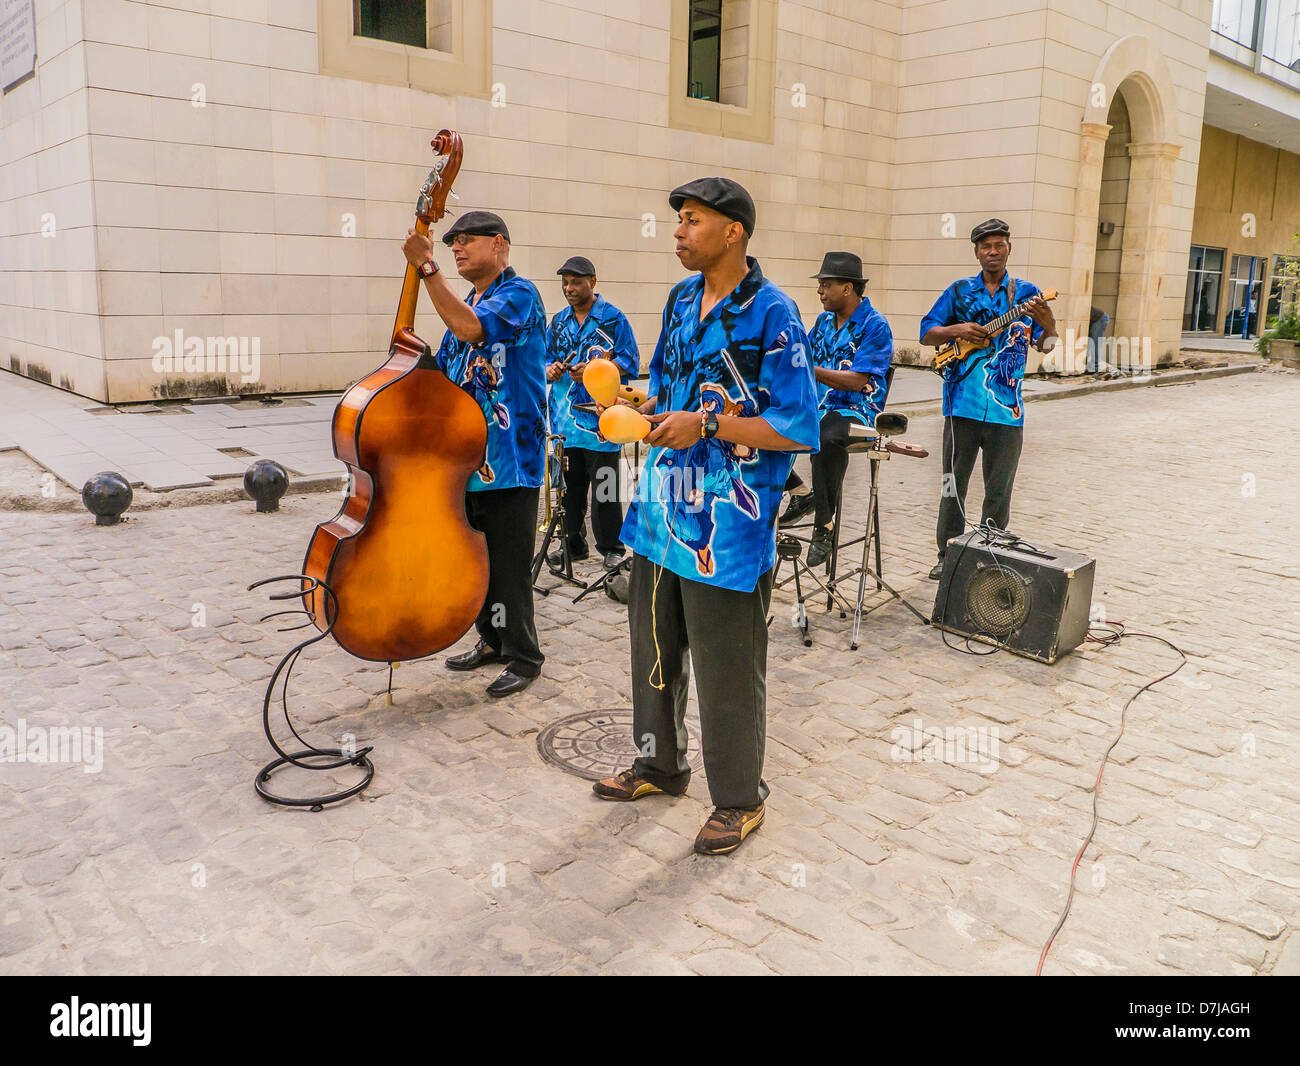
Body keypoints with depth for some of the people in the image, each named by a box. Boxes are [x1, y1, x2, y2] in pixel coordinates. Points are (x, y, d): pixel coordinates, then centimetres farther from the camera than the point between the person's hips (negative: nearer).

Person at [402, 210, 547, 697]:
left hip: (509, 459, -9)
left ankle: (524, 657, 11)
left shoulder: (519, 293, -9)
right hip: (468, 458, 9)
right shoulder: (466, 302, 18)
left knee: (509, 564, -2)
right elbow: (441, 372, 23)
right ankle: (491, 640, 32)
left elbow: (471, 328, -28)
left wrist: (426, 266, -24)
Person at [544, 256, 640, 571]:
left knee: (604, 489, -2)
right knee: (569, 486, 12)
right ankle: (573, 543, 24)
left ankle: (611, 548, 9)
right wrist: (549, 369, -5)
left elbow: (630, 362, -7)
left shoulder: (613, 319, -2)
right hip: (564, 418, 6)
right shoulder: (558, 321, 15)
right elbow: (546, 357, 20)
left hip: (600, 418, -5)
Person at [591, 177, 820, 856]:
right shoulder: (681, 299, 11)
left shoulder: (771, 313, -13)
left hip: (728, 527, -7)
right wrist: (640, 412, 0)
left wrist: (704, 425, -21)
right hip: (662, 514, 8)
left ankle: (739, 799, 25)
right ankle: (660, 764, 41)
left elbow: (798, 428, -16)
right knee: (653, 648, 19)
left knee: (727, 672, 5)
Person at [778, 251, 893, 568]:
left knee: (827, 439, -41)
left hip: (856, 410, -8)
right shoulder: (824, 320, 14)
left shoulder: (875, 326, -10)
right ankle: (800, 493, 9)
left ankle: (824, 526, -26)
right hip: (816, 407, 8)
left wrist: (807, 369, -25)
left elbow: (858, 381, -20)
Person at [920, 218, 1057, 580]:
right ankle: (948, 554, 18)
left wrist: (1049, 325, -19)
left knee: (999, 490, 7)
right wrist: (957, 330, -12)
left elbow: (1044, 346, 2)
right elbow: (926, 333, 6)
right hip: (962, 404, 0)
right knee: (953, 484, 7)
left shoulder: (1027, 293, 7)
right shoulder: (959, 291, 7)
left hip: (1007, 409, 0)